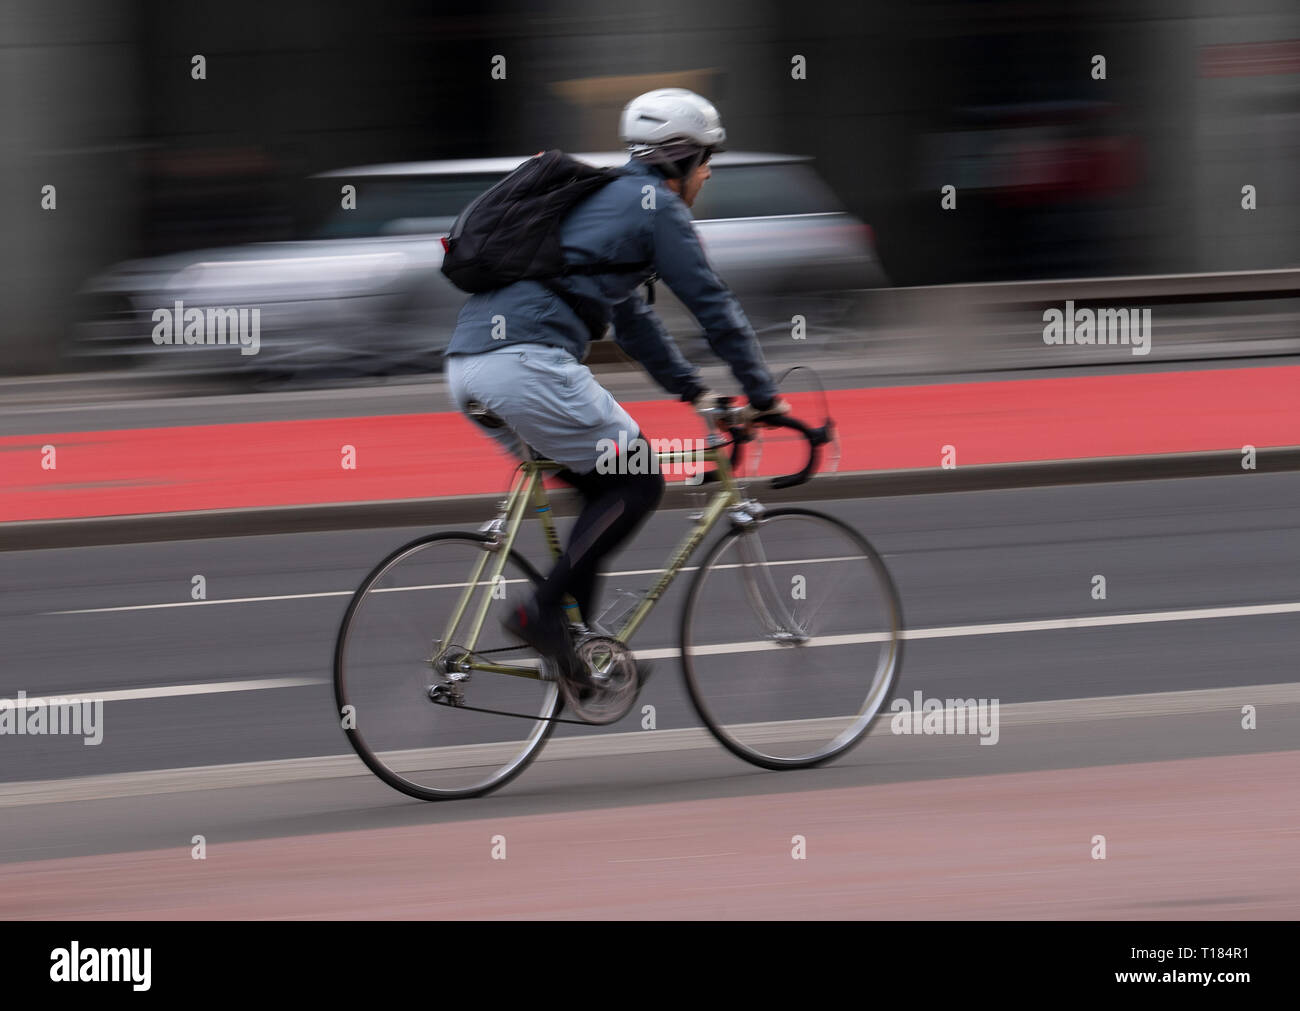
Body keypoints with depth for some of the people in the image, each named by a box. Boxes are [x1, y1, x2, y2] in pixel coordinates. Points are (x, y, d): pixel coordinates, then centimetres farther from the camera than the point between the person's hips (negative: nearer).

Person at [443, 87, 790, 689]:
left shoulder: (602, 199, 31)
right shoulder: (656, 205, 4)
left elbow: (630, 317, 40)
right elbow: (712, 304, 3)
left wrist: (692, 390, 43)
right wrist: (763, 396, 11)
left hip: (468, 366, 9)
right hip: (527, 362, -9)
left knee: (601, 488, 19)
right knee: (637, 483, 2)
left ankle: (577, 645, 14)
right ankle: (544, 612, -9)